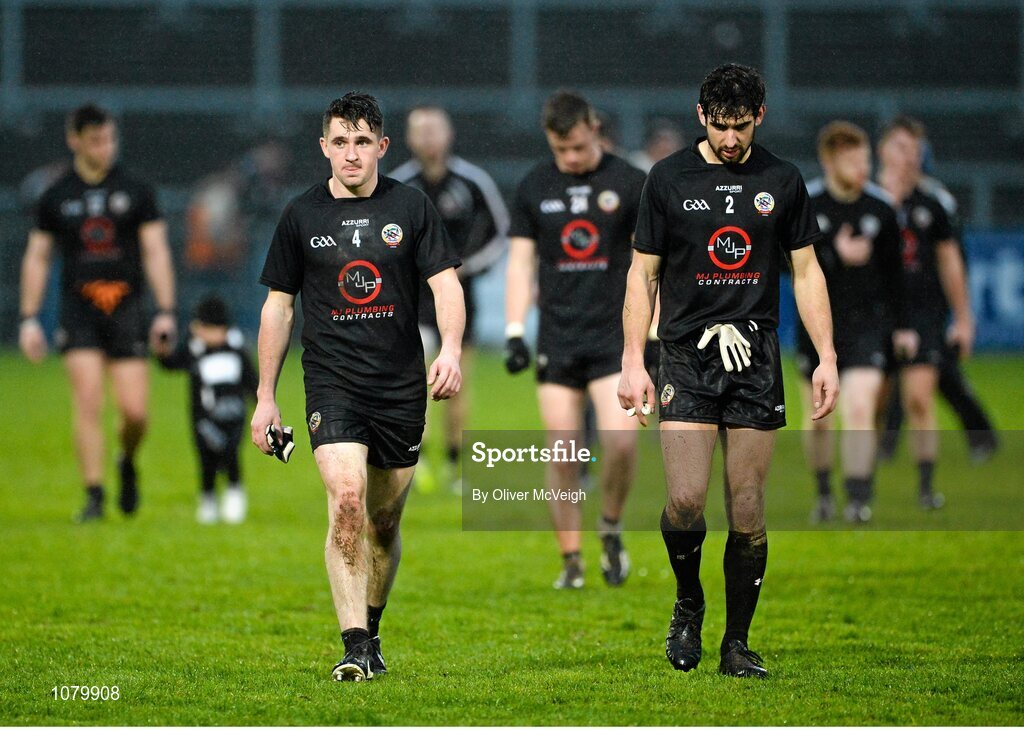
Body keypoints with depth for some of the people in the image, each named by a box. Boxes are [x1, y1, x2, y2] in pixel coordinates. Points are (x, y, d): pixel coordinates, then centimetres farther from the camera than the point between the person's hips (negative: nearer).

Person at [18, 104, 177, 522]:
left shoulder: (135, 191, 4)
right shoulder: (56, 197, 6)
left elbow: (156, 252, 3)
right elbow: (36, 258, 11)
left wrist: (165, 312, -6)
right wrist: (29, 319, 5)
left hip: (127, 311, 0)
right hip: (79, 313, 0)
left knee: (134, 411, -6)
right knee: (88, 403, -13)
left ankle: (128, 464, 26)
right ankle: (94, 496, -7)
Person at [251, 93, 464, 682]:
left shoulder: (411, 207, 3)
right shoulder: (302, 216, 5)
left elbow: (446, 284, 0)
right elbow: (278, 306, 11)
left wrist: (451, 349, -19)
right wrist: (266, 397, 9)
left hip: (402, 387, 1)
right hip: (332, 384, -1)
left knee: (385, 522, 9)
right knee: (347, 501, -20)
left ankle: (371, 631, 30)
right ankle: (356, 648, -21)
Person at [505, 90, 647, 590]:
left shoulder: (629, 183, 0)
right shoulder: (534, 188, 6)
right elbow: (521, 262, 8)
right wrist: (514, 332, -1)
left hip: (614, 336, -2)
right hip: (557, 338, 2)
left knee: (620, 439, -17)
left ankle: (612, 528, 10)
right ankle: (571, 562, 7)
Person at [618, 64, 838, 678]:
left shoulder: (782, 181, 7)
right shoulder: (669, 178, 3)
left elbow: (806, 271, 12)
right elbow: (643, 275, 6)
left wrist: (827, 357, 3)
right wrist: (633, 361, -2)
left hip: (756, 359, 1)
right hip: (686, 356, -1)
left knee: (748, 509, 0)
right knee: (685, 500, -14)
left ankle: (738, 643, 9)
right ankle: (688, 604, 13)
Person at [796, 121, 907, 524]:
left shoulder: (880, 207, 0)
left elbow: (892, 271, 11)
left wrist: (897, 325, 14)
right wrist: (835, 257, -24)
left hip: (867, 324, 0)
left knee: (860, 408, -15)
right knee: (817, 418, 9)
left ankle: (858, 498, -14)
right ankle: (824, 492, 29)